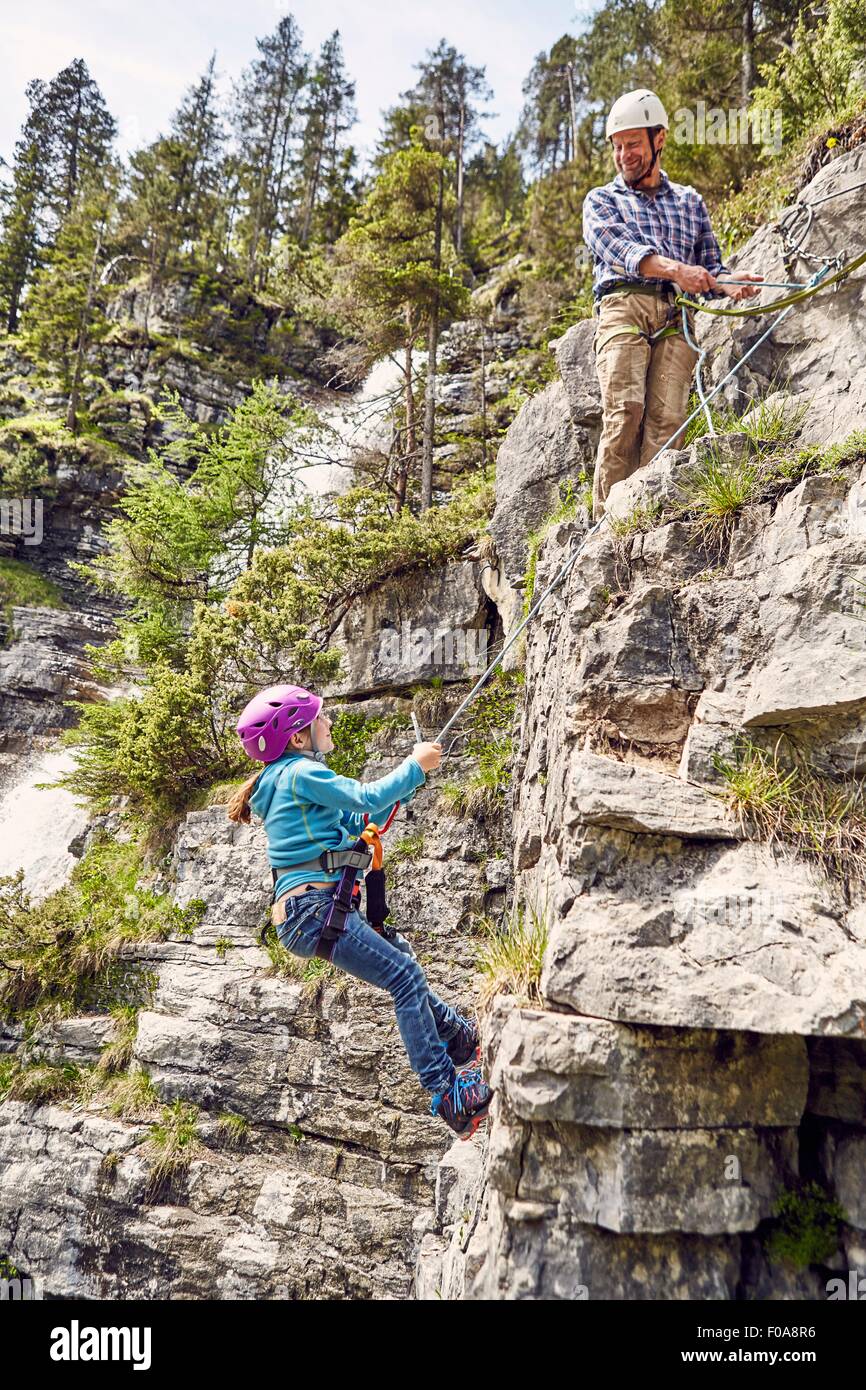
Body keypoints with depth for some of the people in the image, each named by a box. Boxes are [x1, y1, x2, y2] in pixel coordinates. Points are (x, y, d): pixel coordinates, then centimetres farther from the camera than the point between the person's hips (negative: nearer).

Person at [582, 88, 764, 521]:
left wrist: (728, 284, -2)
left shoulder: (689, 200, 29)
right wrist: (674, 269, -21)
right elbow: (619, 247, -2)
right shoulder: (601, 200, 20)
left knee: (667, 419, -17)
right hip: (622, 309, -2)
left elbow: (710, 266, 25)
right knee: (624, 412, -22)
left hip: (675, 318, 2)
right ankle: (608, 517, -21)